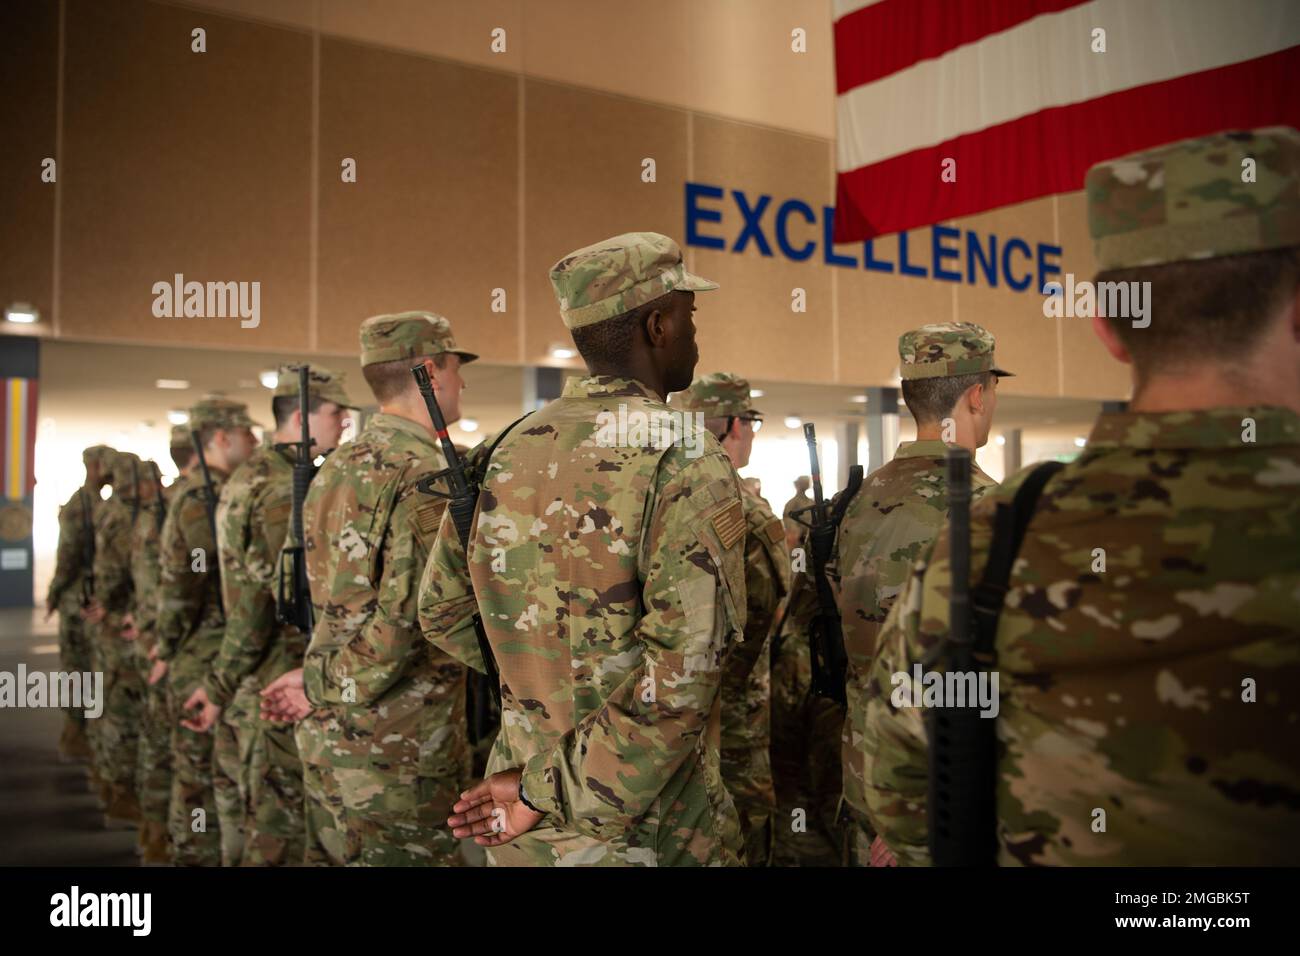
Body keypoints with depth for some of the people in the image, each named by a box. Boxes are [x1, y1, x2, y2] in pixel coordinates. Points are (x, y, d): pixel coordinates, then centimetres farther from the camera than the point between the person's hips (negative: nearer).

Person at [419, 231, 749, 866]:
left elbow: (440, 612, 11)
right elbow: (676, 683, -25)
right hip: (645, 833, -5)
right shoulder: (689, 466, -18)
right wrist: (550, 798, -16)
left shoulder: (506, 454, 0)